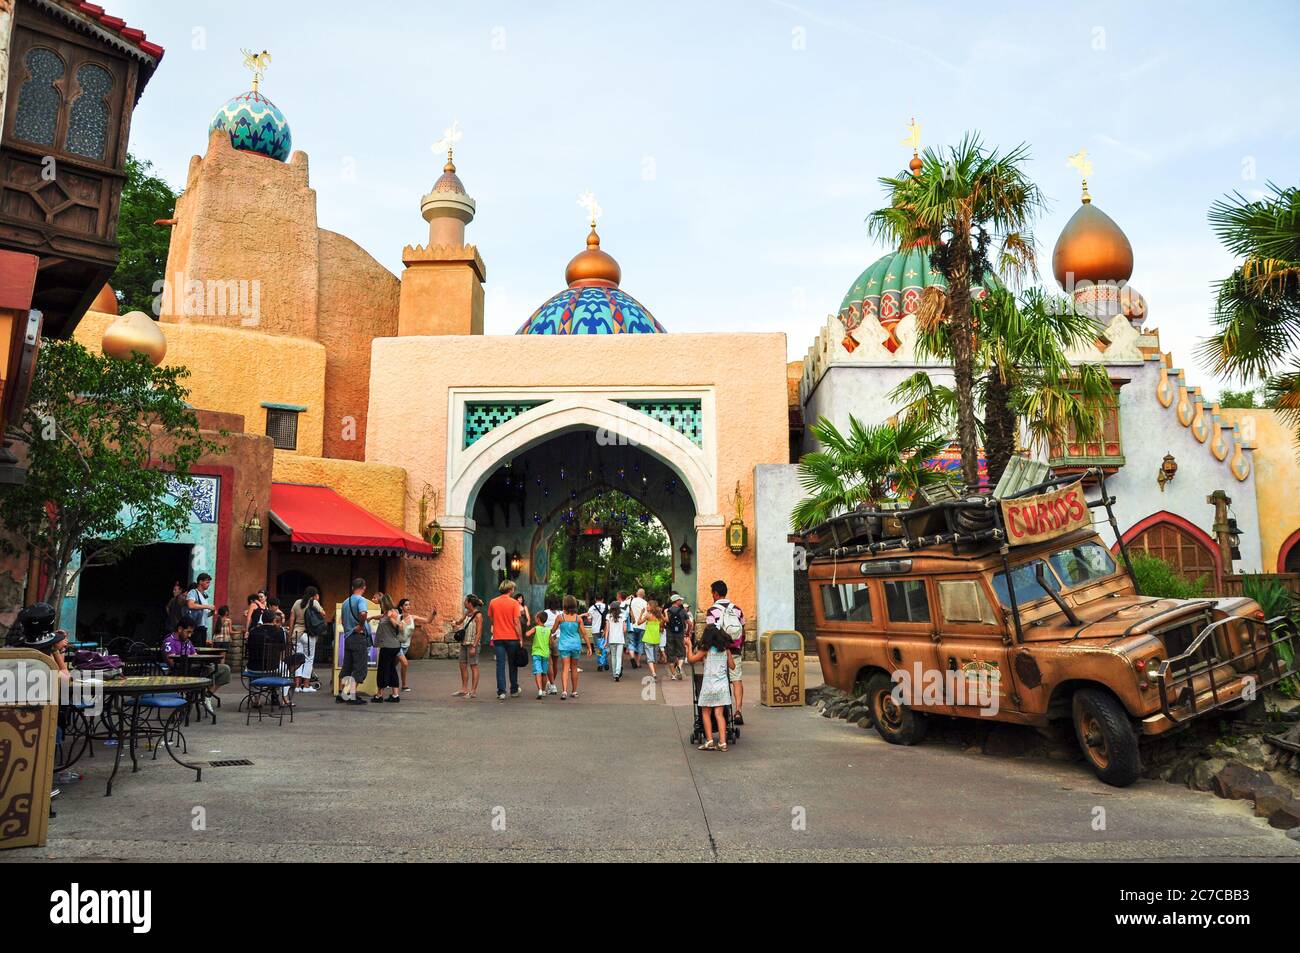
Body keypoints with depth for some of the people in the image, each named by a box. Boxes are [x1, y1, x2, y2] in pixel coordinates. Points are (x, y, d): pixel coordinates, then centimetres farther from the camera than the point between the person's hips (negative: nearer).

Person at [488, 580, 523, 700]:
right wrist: (520, 638, -5)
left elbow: (490, 619, 11)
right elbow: (516, 622, -10)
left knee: (500, 664, 3)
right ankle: (514, 690, 21)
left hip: (498, 637, 2)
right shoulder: (514, 603, -8)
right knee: (512, 664, 12)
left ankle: (501, 692, -3)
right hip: (512, 637, -2)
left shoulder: (492, 602, 2)